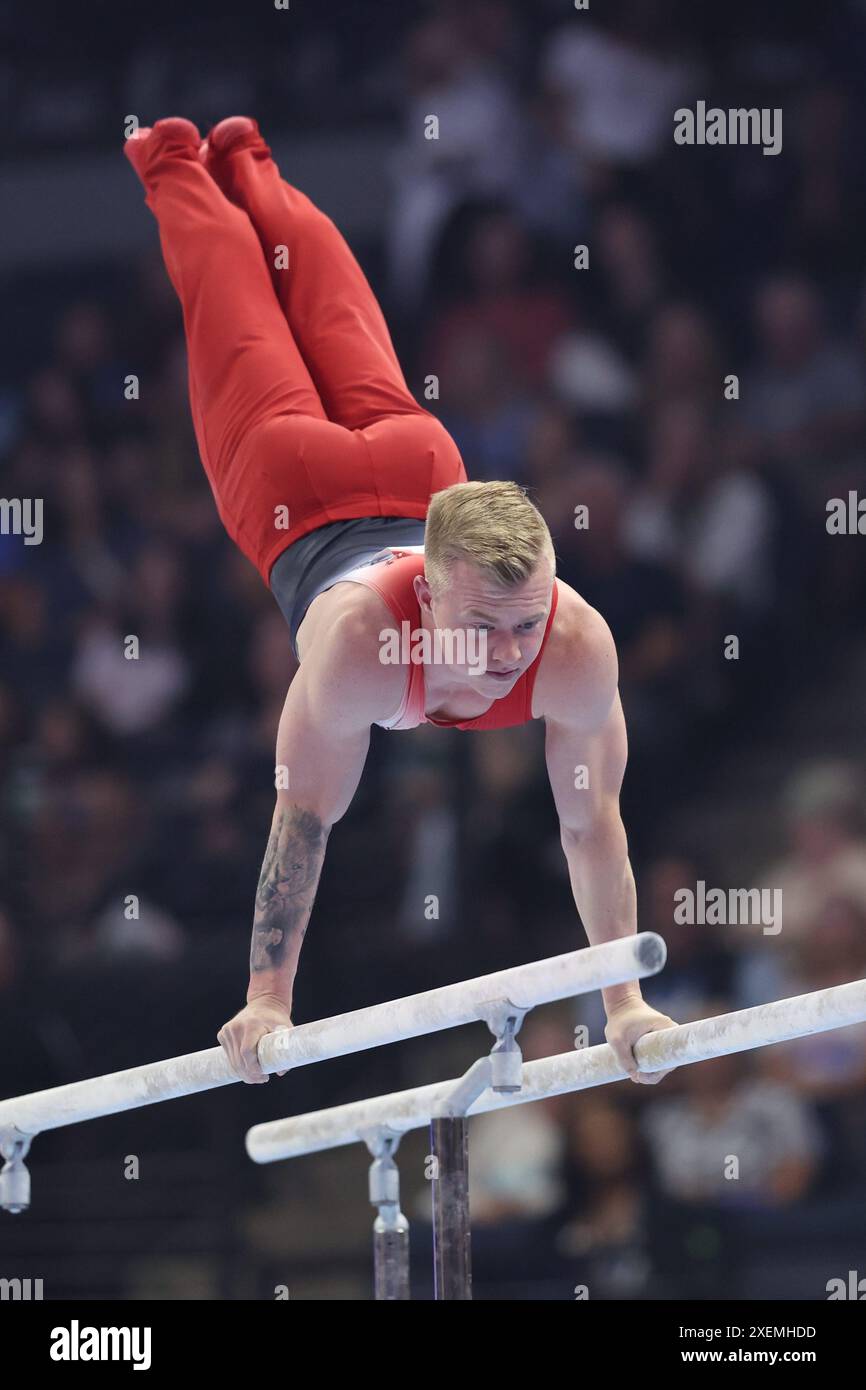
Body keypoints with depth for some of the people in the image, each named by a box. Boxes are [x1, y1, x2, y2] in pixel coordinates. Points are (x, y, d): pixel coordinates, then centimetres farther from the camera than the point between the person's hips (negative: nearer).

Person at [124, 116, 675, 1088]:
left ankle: (244, 164, 60)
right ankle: (176, 166, 54)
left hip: (417, 469, 3)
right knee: (231, 289, 26)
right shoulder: (359, 640, -48)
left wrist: (624, 1001, -30)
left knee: (333, 313, 31)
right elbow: (304, 814, -40)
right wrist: (267, 998, -38)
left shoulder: (577, 643, -41)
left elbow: (591, 821, -30)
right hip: (294, 494, -3)